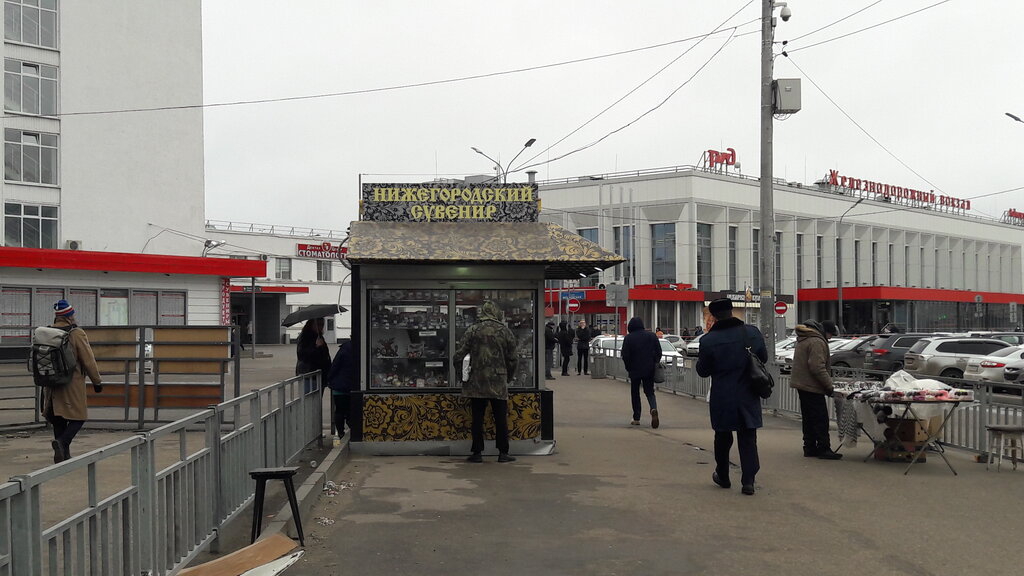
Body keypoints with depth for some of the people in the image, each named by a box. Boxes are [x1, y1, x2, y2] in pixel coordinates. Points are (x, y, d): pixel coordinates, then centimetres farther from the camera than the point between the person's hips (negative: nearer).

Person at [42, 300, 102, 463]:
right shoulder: (77, 333, -11)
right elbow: (88, 360, -11)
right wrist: (97, 381, -2)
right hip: (72, 383, -6)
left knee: (58, 420, 14)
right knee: (78, 417, 2)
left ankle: (63, 455, 16)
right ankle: (62, 442, -21)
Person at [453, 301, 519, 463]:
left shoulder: (473, 330, -2)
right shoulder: (505, 331, 1)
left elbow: (459, 354, -4)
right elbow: (512, 359, 5)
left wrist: (458, 365, 15)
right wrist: (509, 377, 19)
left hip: (477, 381, 0)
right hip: (499, 382, 0)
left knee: (477, 418, 7)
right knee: (501, 418, 7)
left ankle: (477, 452, 9)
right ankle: (503, 453, 9)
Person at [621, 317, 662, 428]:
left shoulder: (628, 338, -9)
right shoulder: (651, 335, 1)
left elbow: (625, 355, -10)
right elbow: (659, 351, 2)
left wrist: (628, 368, 4)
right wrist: (655, 363, 14)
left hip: (635, 370, -2)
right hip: (649, 369, 2)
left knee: (635, 393, 11)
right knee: (649, 391, 9)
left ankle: (636, 418, 12)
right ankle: (654, 409, -21)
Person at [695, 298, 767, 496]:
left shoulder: (708, 340, -15)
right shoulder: (753, 333, -5)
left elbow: (703, 371, -5)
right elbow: (763, 358, 10)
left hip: (722, 399, -2)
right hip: (748, 397, 2)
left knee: (723, 438, 16)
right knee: (748, 439, 6)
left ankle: (723, 477, 28)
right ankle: (748, 480, -2)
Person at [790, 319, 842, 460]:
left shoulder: (803, 339, 17)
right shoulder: (817, 342, -17)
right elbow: (817, 368, -23)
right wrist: (828, 385, -17)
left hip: (801, 385, 10)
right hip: (812, 386, -10)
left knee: (808, 418, 14)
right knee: (821, 418, -6)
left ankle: (810, 448, 18)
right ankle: (823, 448, -4)